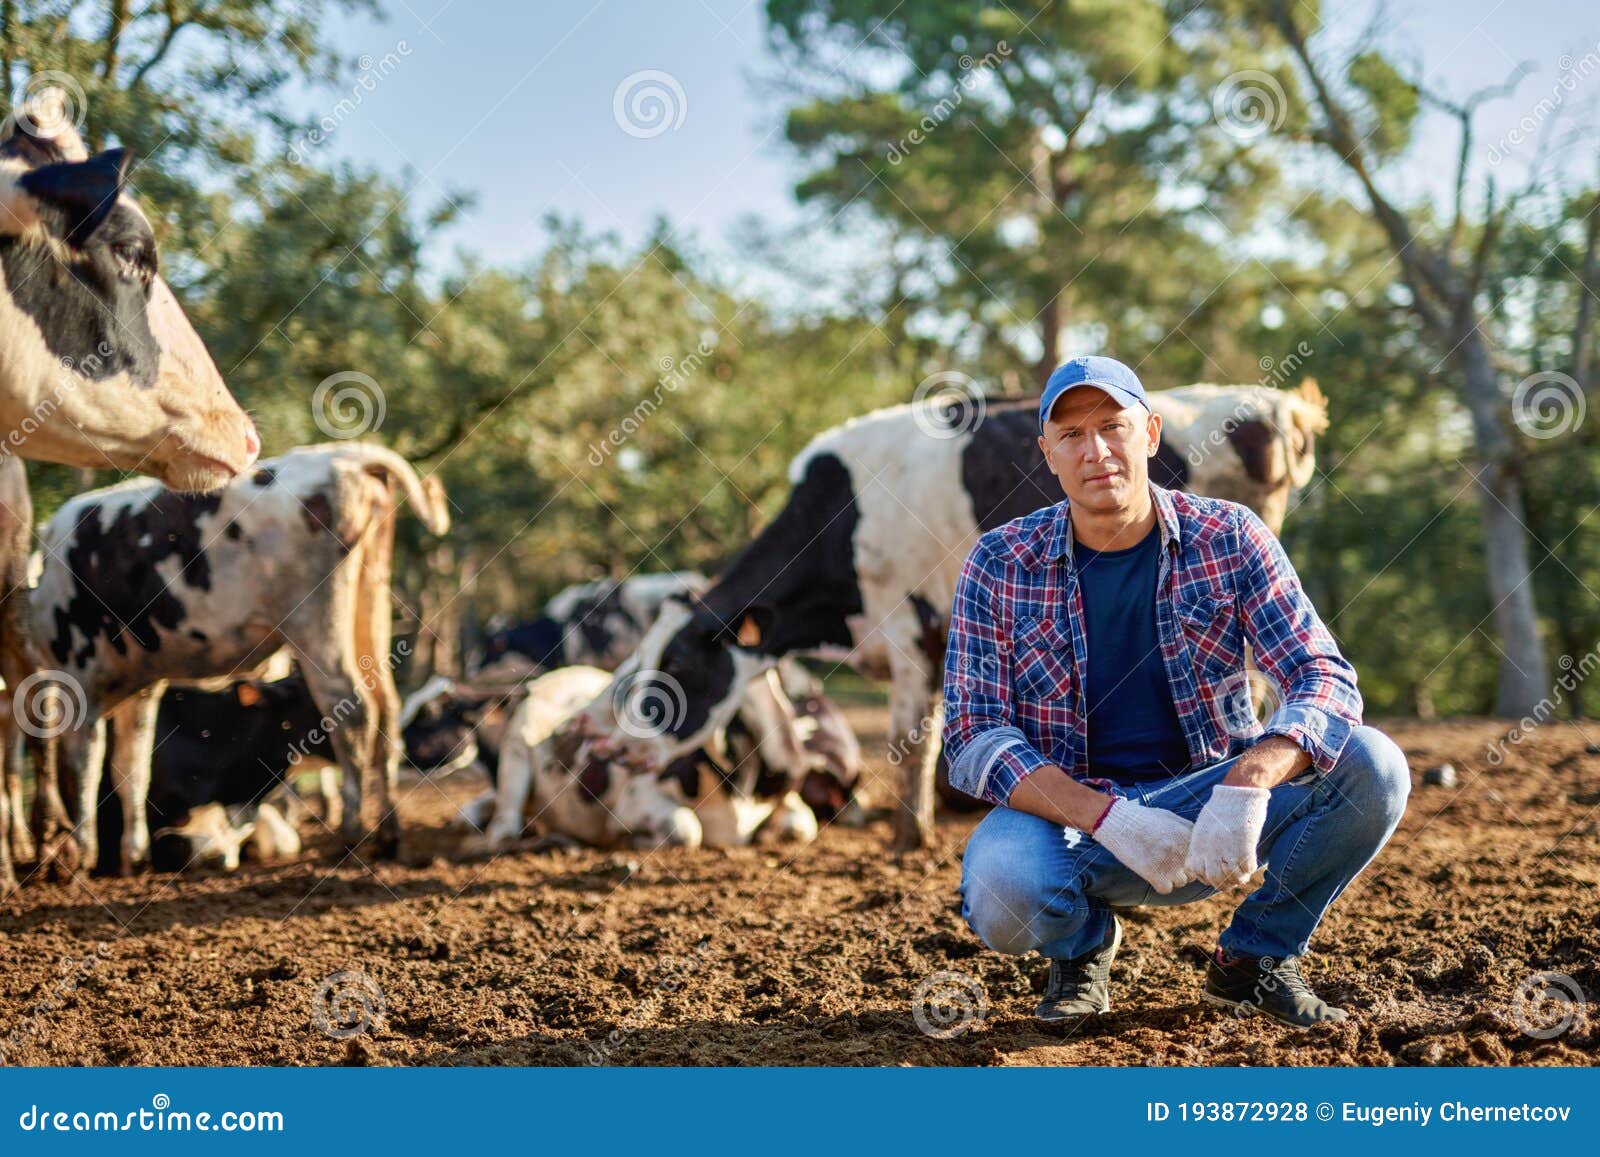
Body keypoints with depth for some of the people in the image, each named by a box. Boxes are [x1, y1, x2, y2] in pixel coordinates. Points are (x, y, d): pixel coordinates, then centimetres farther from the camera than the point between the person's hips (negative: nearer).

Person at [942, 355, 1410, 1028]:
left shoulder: (1229, 539, -4)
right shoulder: (999, 567, -5)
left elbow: (1325, 679, -12)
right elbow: (974, 738, -11)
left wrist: (1247, 787, -33)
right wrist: (1106, 818, -28)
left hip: (1210, 795, 1)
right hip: (1069, 811, -1)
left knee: (1370, 766, -23)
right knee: (1002, 888, -36)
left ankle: (1256, 955, 2)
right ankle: (1083, 941, 5)